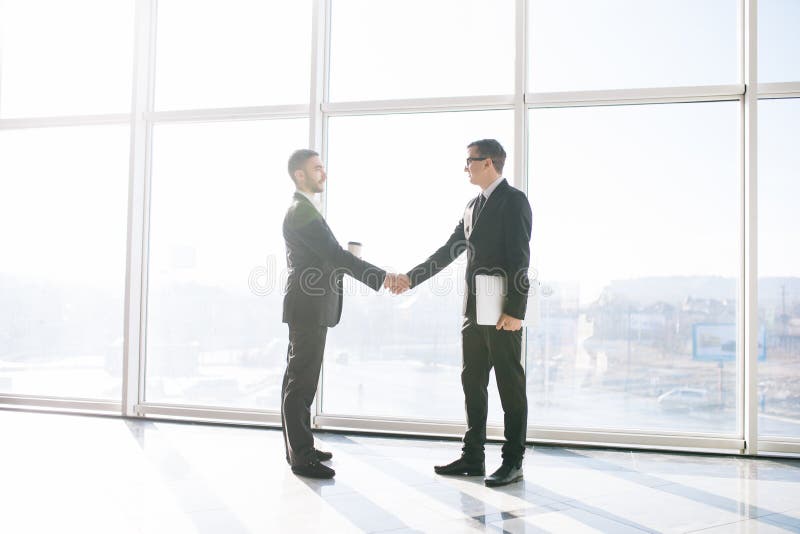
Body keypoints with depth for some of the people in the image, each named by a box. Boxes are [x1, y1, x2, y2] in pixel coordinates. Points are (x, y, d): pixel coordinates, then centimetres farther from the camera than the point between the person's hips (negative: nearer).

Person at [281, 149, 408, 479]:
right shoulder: (302, 212, -16)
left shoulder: (303, 210, 17)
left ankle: (298, 447, 25)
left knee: (299, 379, 15)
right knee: (302, 381, -5)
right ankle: (301, 457, 2)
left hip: (309, 308, 11)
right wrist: (382, 278, -22)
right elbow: (337, 255, -22)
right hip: (309, 308, -11)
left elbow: (330, 257, 17)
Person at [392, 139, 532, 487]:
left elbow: (519, 259, -15)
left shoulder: (513, 200, -8)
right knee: (472, 383, 12)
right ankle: (473, 457, 21)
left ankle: (513, 462, 10)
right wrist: (410, 278, 13)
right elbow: (449, 250, 18)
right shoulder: (473, 206, 17)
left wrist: (514, 310, -20)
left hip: (502, 312, -8)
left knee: (510, 386, 0)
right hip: (474, 310, 9)